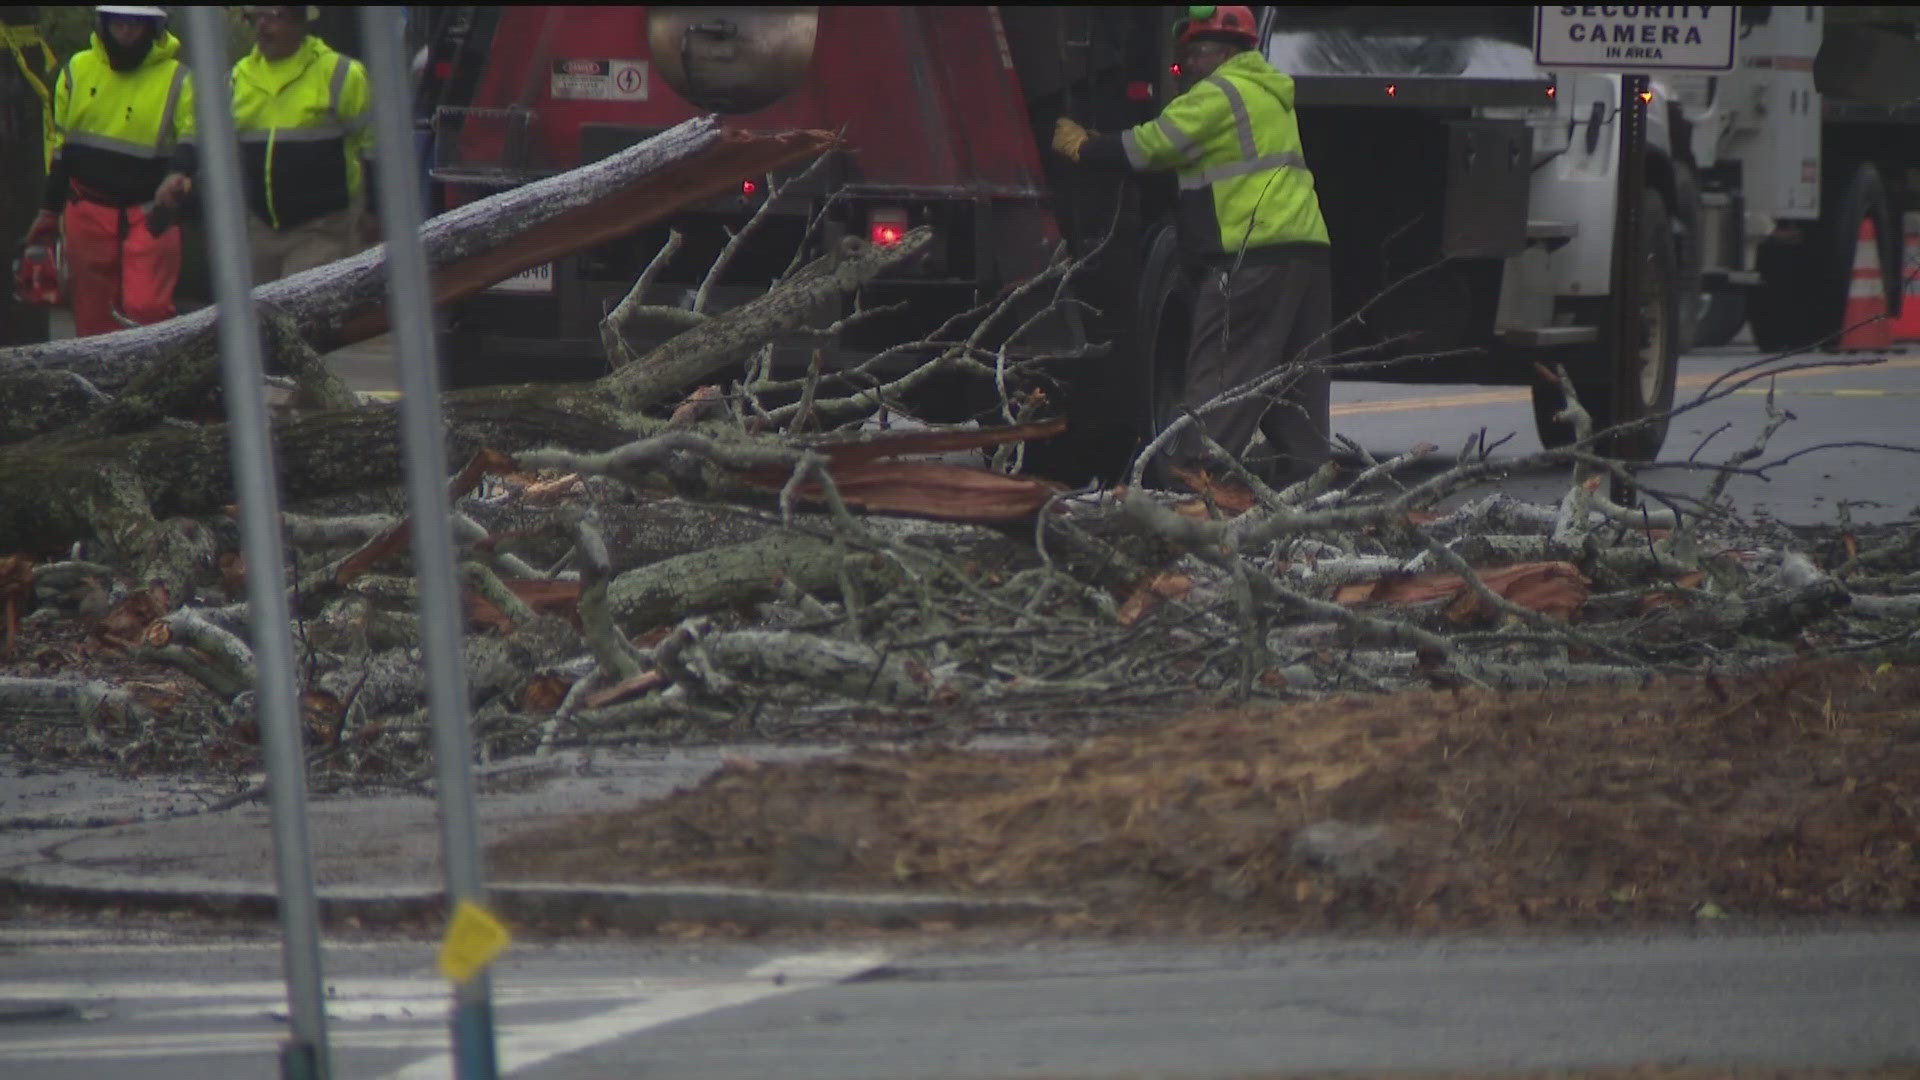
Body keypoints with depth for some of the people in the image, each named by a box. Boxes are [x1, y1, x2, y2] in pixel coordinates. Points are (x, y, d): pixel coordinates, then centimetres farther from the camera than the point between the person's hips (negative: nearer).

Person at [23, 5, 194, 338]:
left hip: (150, 214, -3)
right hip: (88, 209, 3)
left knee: (146, 310, -16)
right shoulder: (77, 71, 8)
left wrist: (179, 174, -25)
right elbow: (60, 143, 16)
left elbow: (192, 137, -3)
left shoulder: (176, 79, -2)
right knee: (93, 318, 5)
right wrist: (49, 209, 17)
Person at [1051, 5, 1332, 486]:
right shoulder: (1271, 94, 26)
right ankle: (1303, 478, 10)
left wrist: (1082, 147, 8)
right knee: (1295, 382, 11)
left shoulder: (1220, 93, -4)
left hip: (1255, 252, -9)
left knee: (1217, 373, -10)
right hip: (1307, 247, 9)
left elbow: (1149, 147, -5)